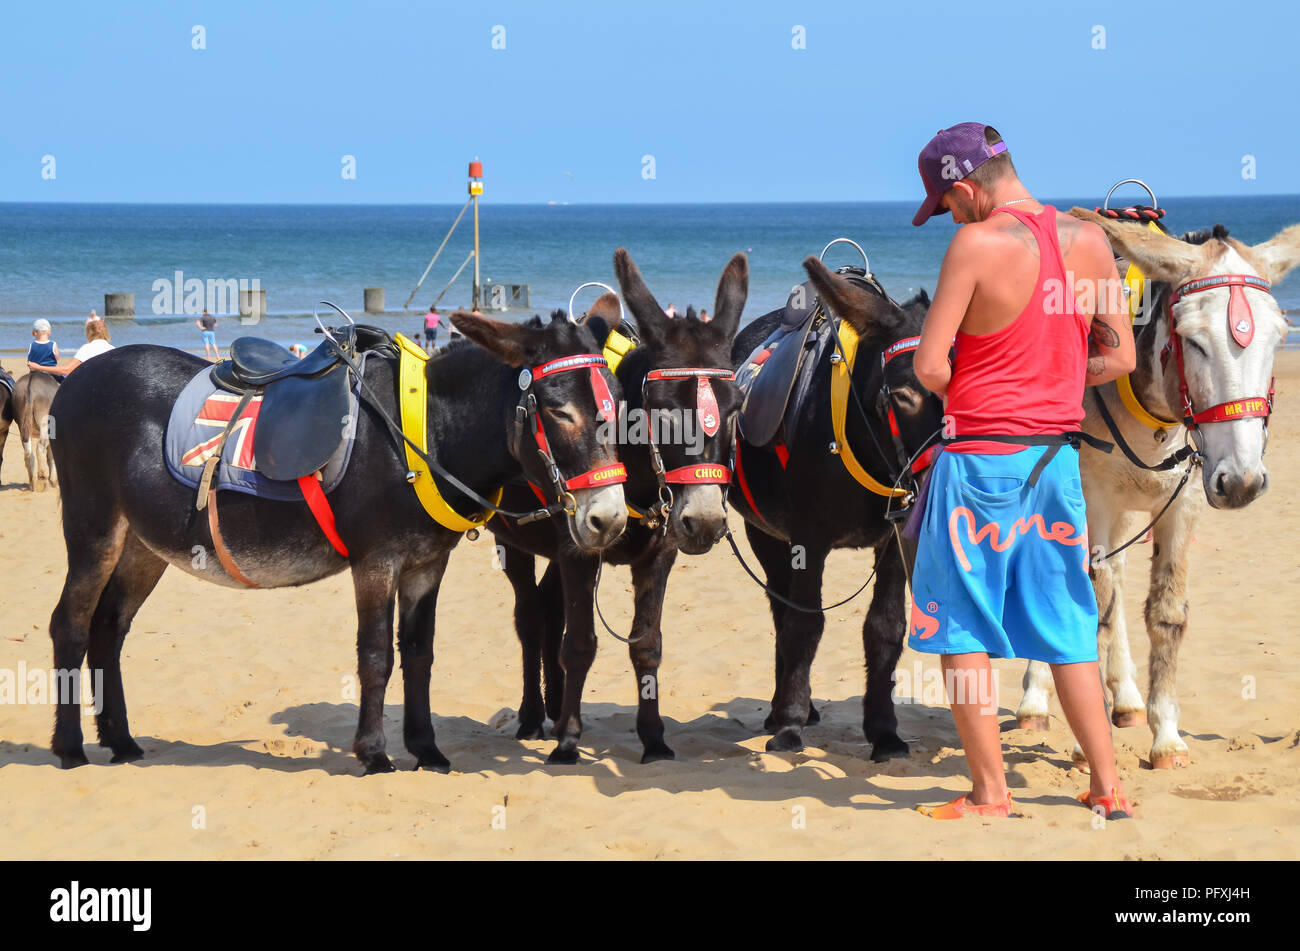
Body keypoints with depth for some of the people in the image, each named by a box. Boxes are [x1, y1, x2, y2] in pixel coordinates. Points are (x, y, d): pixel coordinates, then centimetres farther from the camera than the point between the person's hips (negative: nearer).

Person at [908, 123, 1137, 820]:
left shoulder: (976, 245, -15)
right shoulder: (1089, 241, 2)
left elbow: (929, 370, -16)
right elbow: (1120, 358, 7)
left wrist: (962, 390, 6)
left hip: (982, 456, -6)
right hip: (1058, 455, 6)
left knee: (962, 631, 6)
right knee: (1066, 629, 15)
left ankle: (989, 794, 8)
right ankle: (1108, 786, 15)